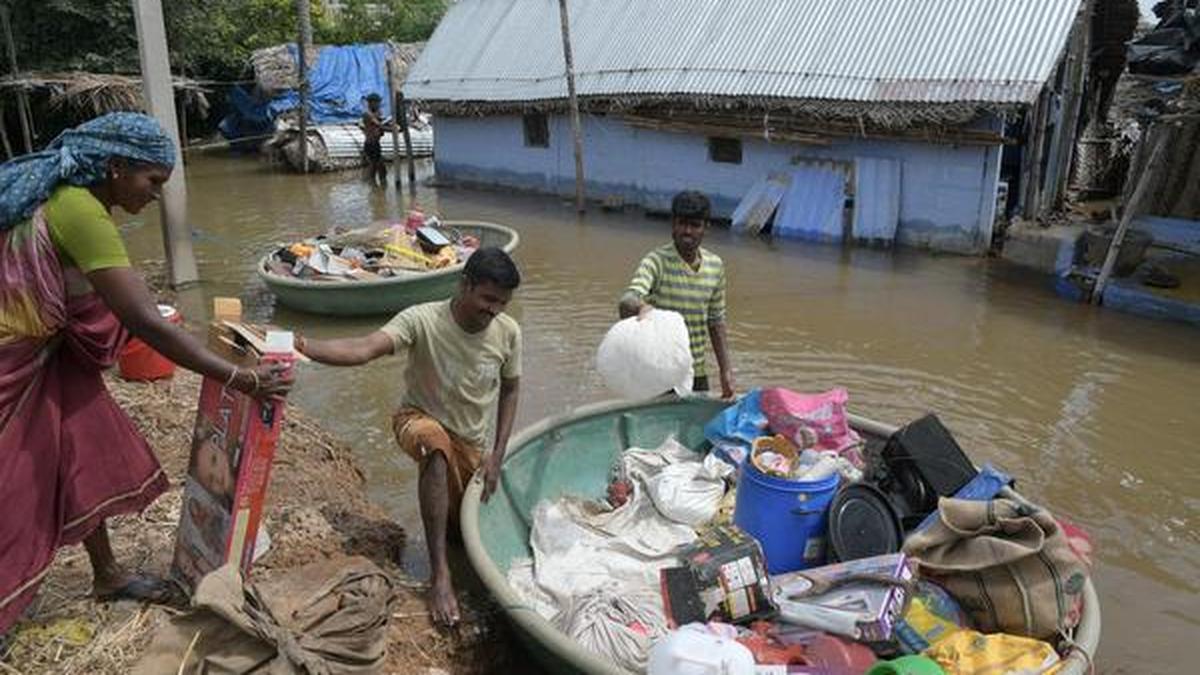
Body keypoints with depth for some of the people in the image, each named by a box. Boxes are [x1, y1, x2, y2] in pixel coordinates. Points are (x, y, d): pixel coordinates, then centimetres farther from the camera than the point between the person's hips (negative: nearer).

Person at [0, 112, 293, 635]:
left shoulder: (62, 192, 0)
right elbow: (145, 323, -32)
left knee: (86, 452, 16)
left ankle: (107, 576, 32)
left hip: (42, 350, 10)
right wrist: (239, 379, -29)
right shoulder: (80, 212, -29)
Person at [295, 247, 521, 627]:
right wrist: (301, 347, -58)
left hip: (471, 442, 4)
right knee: (436, 444, -41)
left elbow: (510, 390, 0)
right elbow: (363, 349, -41)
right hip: (420, 420, -4)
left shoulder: (508, 332, -15)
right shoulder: (422, 320, -26)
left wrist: (497, 456, -5)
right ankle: (439, 574, -35)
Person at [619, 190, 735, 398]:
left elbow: (716, 321, 13)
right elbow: (625, 303, -29)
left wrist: (725, 369, 10)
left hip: (697, 375, 5)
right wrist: (640, 306, -53)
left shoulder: (715, 266, 4)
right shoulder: (656, 261, -13)